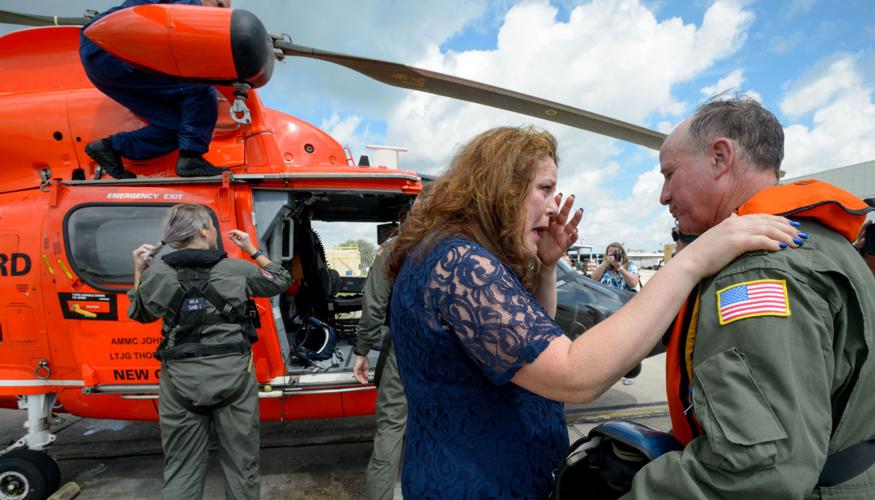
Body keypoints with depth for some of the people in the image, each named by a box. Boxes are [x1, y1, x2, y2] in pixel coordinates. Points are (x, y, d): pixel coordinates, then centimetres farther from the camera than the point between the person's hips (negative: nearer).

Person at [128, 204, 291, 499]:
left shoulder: (156, 273, -2)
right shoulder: (238, 270, -7)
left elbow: (139, 315, 17)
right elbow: (281, 281, 10)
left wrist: (139, 272, 18)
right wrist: (252, 250, 14)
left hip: (181, 379, 2)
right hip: (233, 375, -2)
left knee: (181, 471, 16)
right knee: (241, 465, 13)